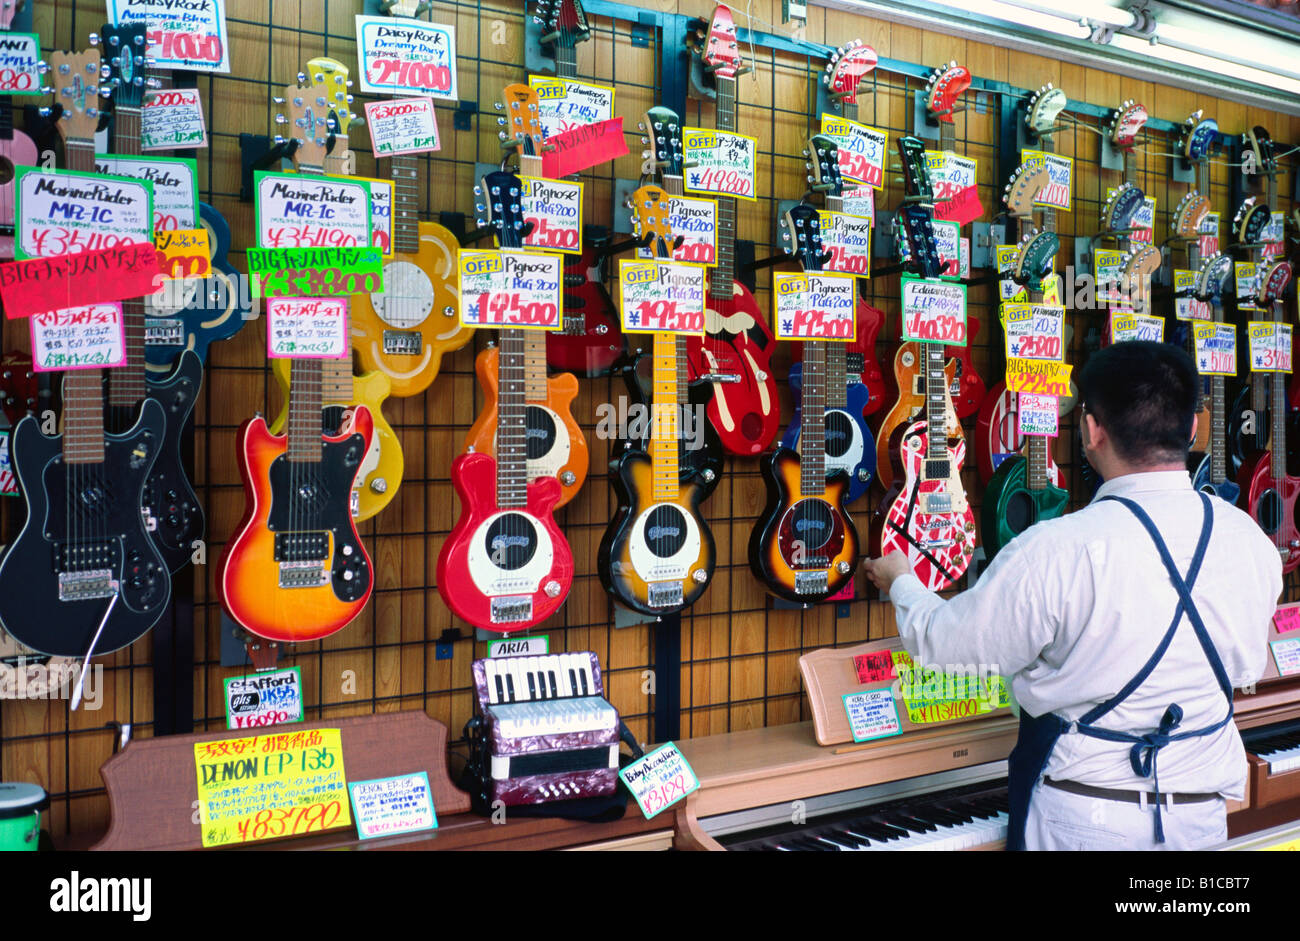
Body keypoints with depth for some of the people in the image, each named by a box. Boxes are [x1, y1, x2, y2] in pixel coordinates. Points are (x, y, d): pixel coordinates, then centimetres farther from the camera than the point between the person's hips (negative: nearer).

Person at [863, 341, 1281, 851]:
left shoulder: (1056, 551, -26)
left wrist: (900, 583, 10)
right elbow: (1246, 665, 9)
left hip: (1083, 818, -4)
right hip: (1203, 812, 5)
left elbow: (939, 640, -12)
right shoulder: (1254, 542, -8)